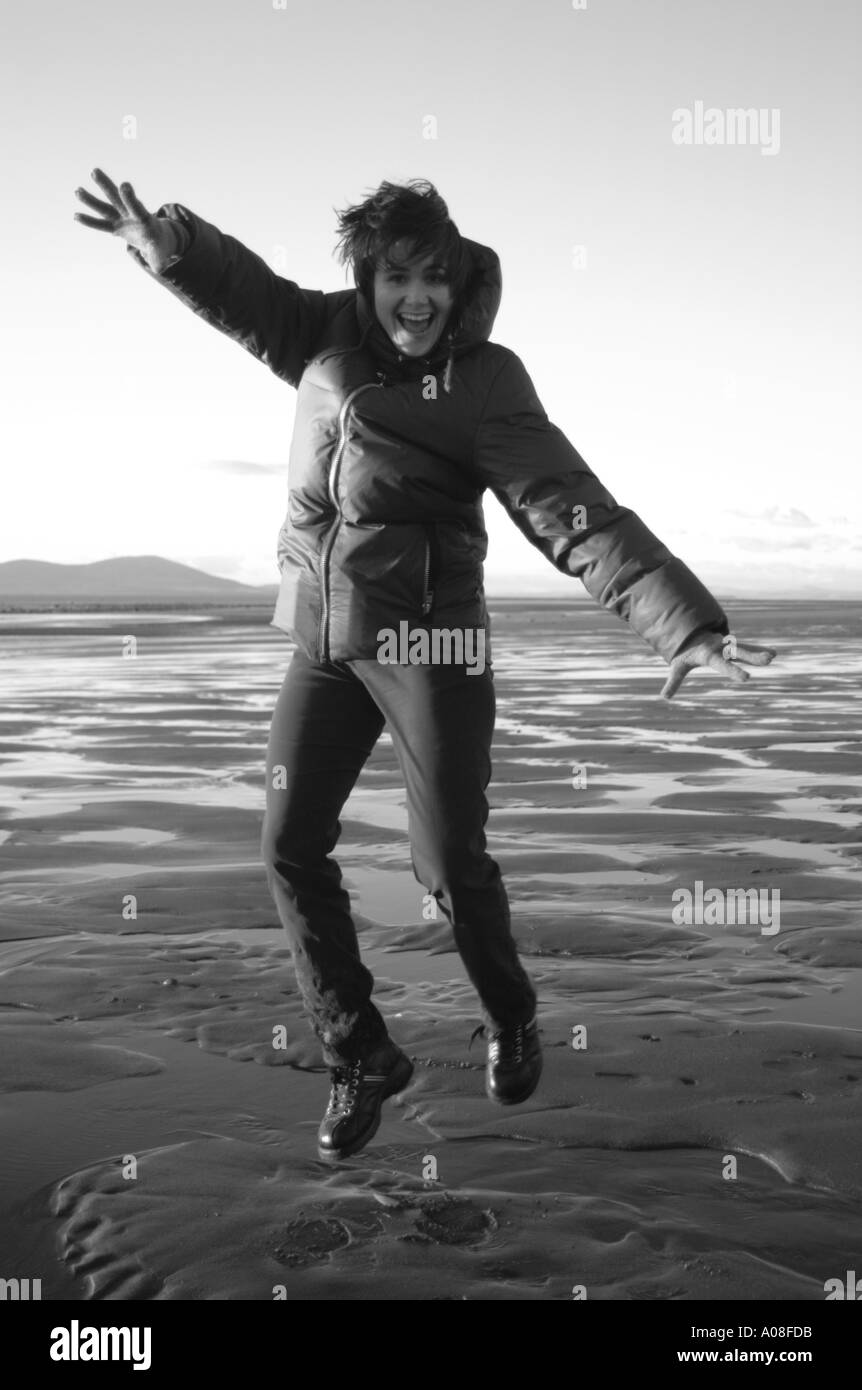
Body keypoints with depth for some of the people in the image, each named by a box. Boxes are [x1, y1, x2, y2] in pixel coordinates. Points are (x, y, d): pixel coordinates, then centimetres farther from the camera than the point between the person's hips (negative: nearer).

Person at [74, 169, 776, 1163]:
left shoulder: (485, 386, -12)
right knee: (291, 848, 3)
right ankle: (359, 1057, 18)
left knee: (450, 863, -1)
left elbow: (580, 520, -19)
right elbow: (235, 285, 2)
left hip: (428, 639, -5)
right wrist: (164, 238, -23)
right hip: (323, 637, 5)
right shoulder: (328, 337, 3)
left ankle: (509, 1022, 30)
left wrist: (686, 627, -29)